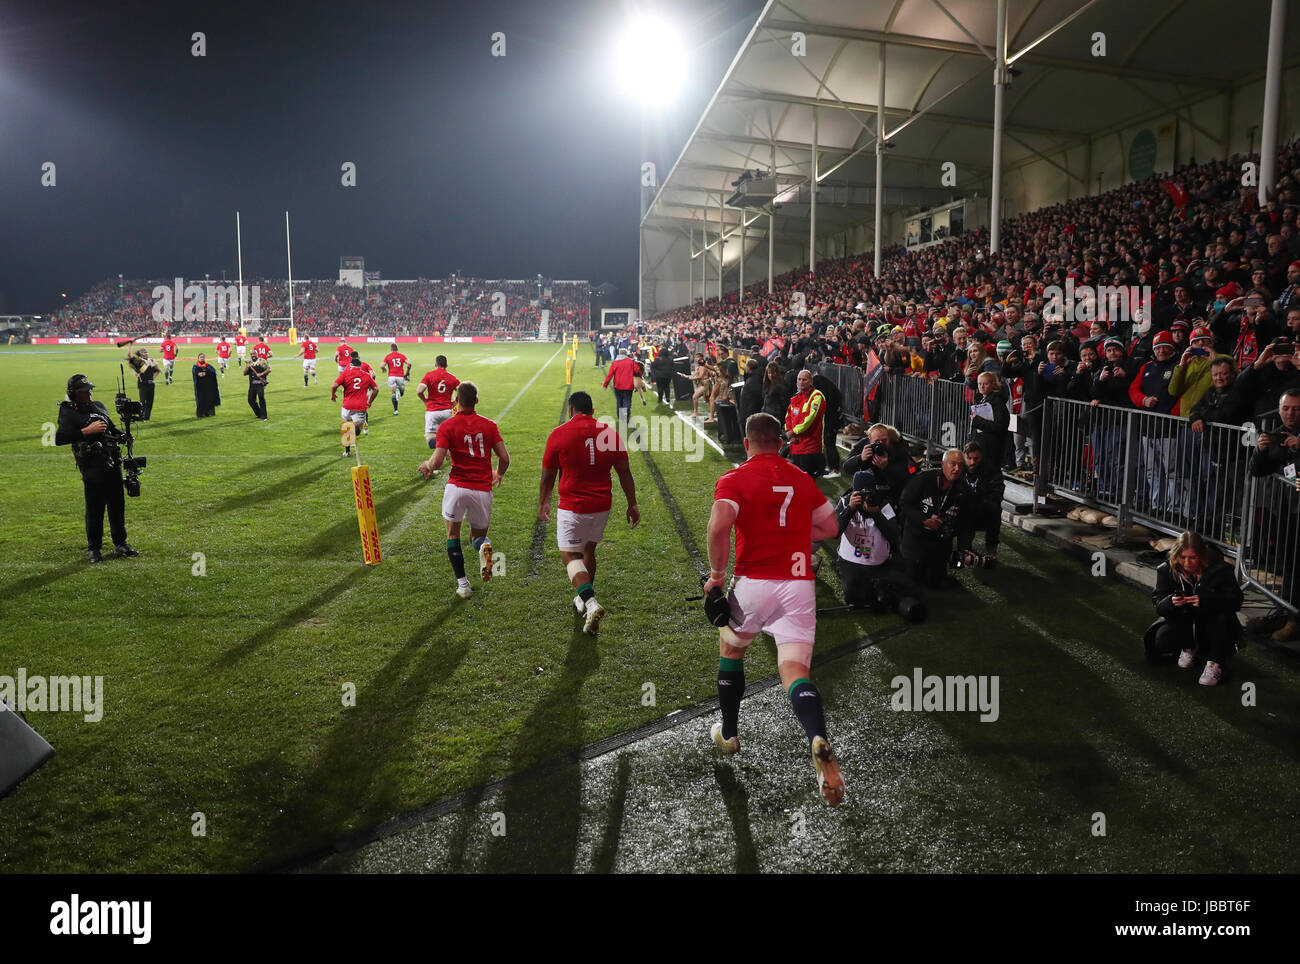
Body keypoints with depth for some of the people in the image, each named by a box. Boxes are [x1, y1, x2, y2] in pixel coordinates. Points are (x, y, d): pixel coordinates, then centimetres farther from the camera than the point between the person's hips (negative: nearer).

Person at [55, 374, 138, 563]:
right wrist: (87, 431, -21)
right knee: (95, 509, -1)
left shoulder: (98, 407, 16)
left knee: (117, 505, 11)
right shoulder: (68, 413, -5)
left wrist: (124, 436, 8)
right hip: (92, 468, -6)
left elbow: (112, 430, 28)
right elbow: (59, 438, -19)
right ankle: (94, 548, 11)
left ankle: (120, 543, 23)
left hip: (113, 465, 6)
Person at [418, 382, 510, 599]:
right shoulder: (489, 425, 5)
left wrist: (427, 465, 13)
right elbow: (504, 458, 1)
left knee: (453, 535, 18)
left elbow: (437, 462, -11)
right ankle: (484, 547, -18)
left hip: (457, 487, -2)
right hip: (483, 490, 2)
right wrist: (499, 475, 22)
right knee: (478, 535, 20)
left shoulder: (447, 426, -3)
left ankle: (462, 583, 10)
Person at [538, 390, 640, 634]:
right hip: (602, 505, 4)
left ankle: (590, 602, -21)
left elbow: (548, 476, 2)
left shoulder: (558, 435, -7)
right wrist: (632, 504, 14)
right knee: (589, 550, 22)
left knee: (570, 555, 0)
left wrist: (543, 503, 17)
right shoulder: (609, 433, 1)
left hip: (572, 506, -4)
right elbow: (624, 472, 5)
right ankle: (583, 599, 34)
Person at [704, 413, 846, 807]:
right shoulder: (802, 479, 12)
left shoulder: (735, 479, -2)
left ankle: (728, 733, 36)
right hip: (799, 585, 2)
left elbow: (719, 526, -20)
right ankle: (819, 742, -31)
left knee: (731, 648, 25)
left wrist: (716, 574, -8)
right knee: (795, 672, -3)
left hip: (754, 583, -2)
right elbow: (830, 527, 21)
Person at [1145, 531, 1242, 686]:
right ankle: (1189, 647, 12)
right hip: (1182, 620, 2)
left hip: (1211, 620, -1)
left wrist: (1205, 600, -40)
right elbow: (1159, 606, -11)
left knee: (1224, 616, -35)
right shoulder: (1167, 570, -11)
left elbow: (1235, 600, -22)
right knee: (1161, 640, -27)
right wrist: (1171, 602, -38)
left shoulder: (1219, 569, -17)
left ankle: (1215, 663, -15)